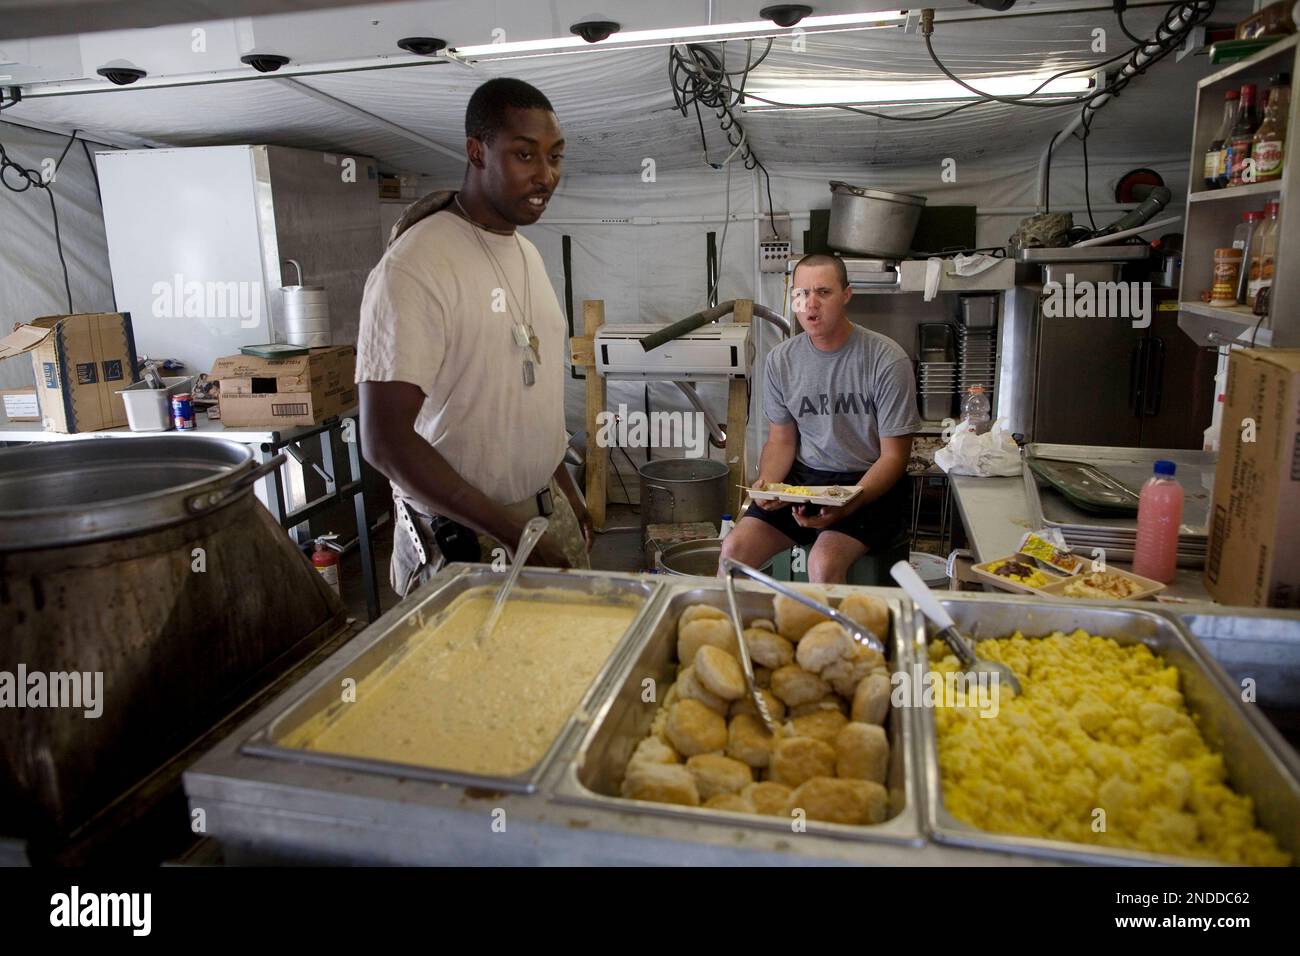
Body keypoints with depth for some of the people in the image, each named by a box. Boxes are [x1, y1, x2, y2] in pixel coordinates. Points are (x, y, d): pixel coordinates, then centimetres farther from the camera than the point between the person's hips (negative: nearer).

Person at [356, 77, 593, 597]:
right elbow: (385, 441, -23)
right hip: (463, 536, -7)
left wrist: (567, 490, 16)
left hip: (549, 510, 8)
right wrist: (511, 532, -23)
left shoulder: (527, 252, 7)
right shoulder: (414, 267, -20)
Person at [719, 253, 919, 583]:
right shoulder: (781, 359, 2)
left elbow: (893, 456, -10)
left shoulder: (886, 359, -11)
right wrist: (767, 482, -13)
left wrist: (845, 506, -25)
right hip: (803, 478, 4)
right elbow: (781, 440, 10)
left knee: (823, 563, -30)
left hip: (870, 484, -4)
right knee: (735, 548, -15)